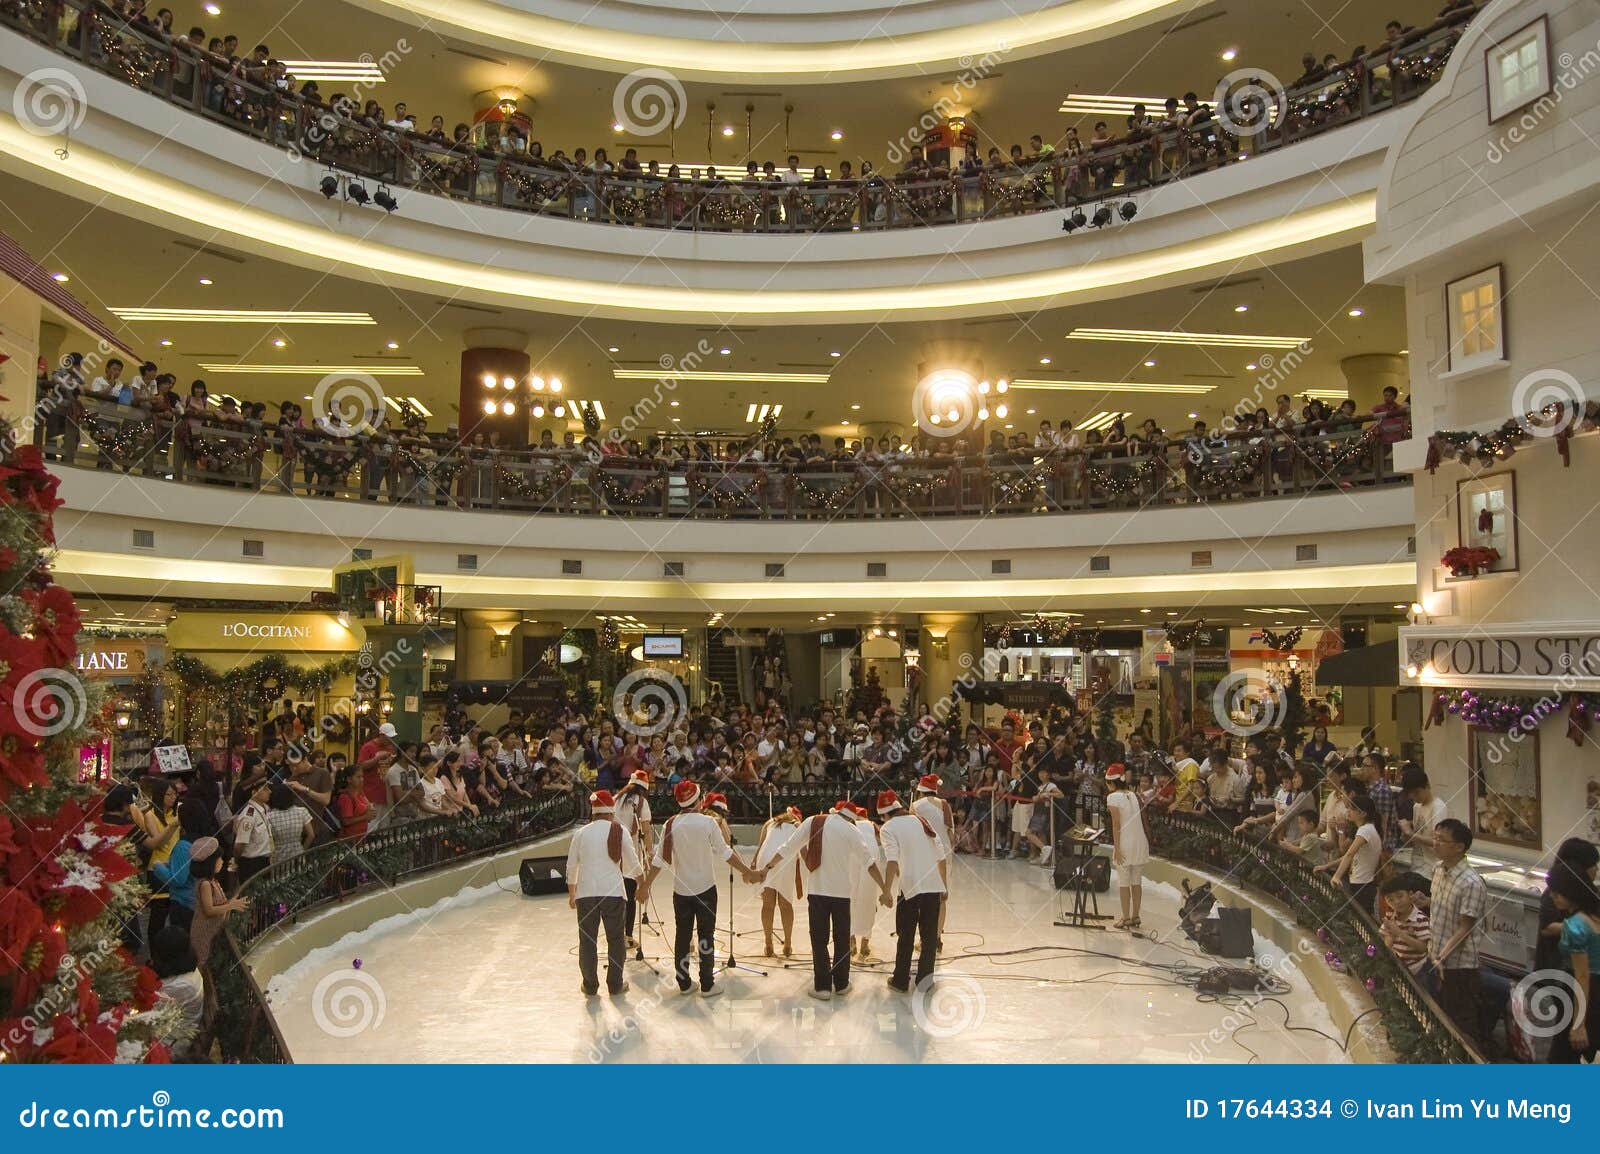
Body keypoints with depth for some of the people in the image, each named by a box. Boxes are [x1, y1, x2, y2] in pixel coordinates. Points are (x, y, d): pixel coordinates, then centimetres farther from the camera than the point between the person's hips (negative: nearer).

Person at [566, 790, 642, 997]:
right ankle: (615, 984, 17)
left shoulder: (581, 833, 4)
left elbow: (571, 866, 9)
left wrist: (571, 894, 22)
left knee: (587, 940, 11)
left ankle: (590, 986, 18)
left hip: (585, 893, 1)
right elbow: (632, 863, 2)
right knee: (615, 939, 11)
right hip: (613, 892, -1)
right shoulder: (619, 831, -1)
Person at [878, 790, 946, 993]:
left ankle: (901, 981, 17)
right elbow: (941, 856, 12)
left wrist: (887, 891, -23)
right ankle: (924, 980, 18)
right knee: (930, 935, 13)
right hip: (934, 886, 4)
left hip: (910, 887, -4)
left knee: (905, 937, 9)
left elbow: (893, 861, -19)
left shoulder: (888, 828, -2)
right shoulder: (921, 820, 14)